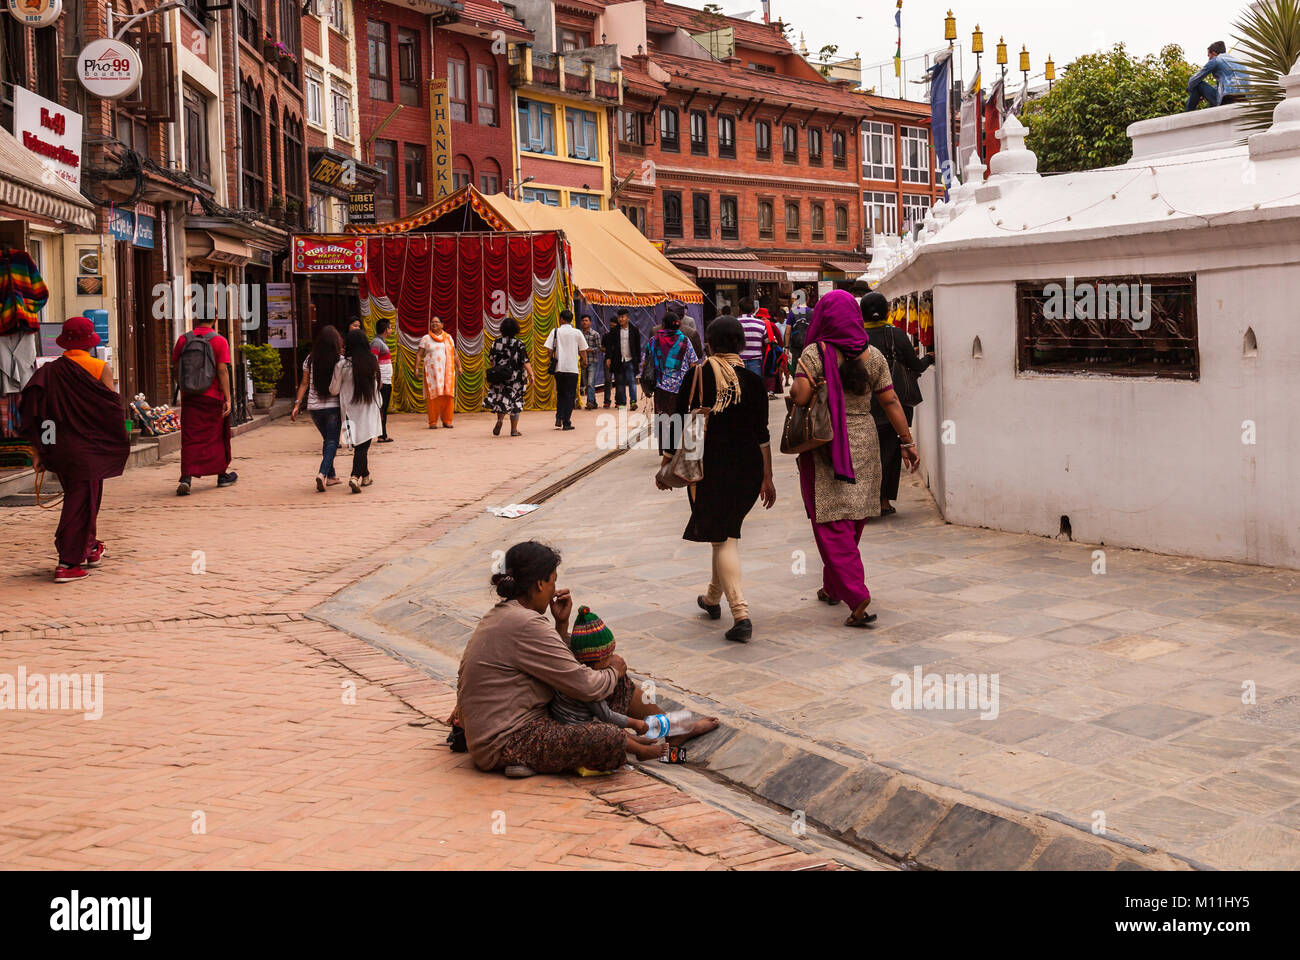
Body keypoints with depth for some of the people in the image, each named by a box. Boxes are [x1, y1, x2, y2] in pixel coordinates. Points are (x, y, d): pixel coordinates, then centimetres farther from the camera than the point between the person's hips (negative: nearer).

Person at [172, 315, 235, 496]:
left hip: (189, 398, 2)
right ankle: (222, 475, 27)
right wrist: (228, 399, -11)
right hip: (213, 398, -2)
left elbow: (176, 369, 8)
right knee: (218, 436, 14)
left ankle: (186, 477, -15)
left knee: (190, 438, 1)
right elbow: (222, 371, -13)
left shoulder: (183, 340, 3)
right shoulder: (219, 341, -7)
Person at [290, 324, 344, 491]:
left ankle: (330, 476, 23)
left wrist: (297, 404, 4)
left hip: (314, 407, 4)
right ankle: (323, 473, -19)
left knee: (327, 439, 19)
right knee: (332, 441, 1)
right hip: (333, 406, -4)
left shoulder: (310, 359, 1)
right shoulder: (340, 360, -9)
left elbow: (304, 384, 2)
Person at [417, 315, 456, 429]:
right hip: (431, 371, -2)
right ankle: (433, 422, -2)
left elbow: (454, 354, 15)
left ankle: (446, 420, 6)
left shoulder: (448, 337, 13)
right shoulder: (425, 338, 7)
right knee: (432, 395, -6)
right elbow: (420, 355, 5)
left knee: (448, 395, -3)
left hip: (446, 371, 2)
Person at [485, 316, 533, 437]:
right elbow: (525, 362, -14)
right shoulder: (519, 344, -8)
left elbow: (491, 360, 6)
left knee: (501, 400, 16)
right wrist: (531, 374, -13)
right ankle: (514, 430, 9)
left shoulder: (497, 342, 0)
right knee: (515, 402, 8)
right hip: (515, 378, -2)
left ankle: (500, 419, -11)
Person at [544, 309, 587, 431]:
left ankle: (559, 419, 4)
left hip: (559, 368, 1)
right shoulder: (577, 333, 0)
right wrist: (583, 361, 20)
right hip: (572, 368, -1)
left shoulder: (555, 332, 0)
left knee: (560, 394, 16)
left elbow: (550, 350, -3)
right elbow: (583, 351, 3)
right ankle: (566, 423, 2)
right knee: (570, 396, 5)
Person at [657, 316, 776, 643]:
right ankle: (713, 598, 38)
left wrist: (667, 465, 8)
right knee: (728, 531, 21)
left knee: (722, 537, -2)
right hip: (748, 467, 3)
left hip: (709, 466, -3)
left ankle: (741, 614, -14)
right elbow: (762, 434, 0)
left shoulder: (697, 377, -6)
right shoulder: (753, 381, 0)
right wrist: (767, 479, 7)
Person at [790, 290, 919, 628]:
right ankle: (832, 587, 33)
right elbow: (890, 401, 2)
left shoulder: (815, 353, -10)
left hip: (824, 446, -5)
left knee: (832, 524, -3)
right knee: (853, 520, 17)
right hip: (863, 443, 5)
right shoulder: (873, 355, 2)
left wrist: (794, 387, 1)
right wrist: (907, 441, 7)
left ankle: (857, 598, -15)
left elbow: (800, 396, -20)